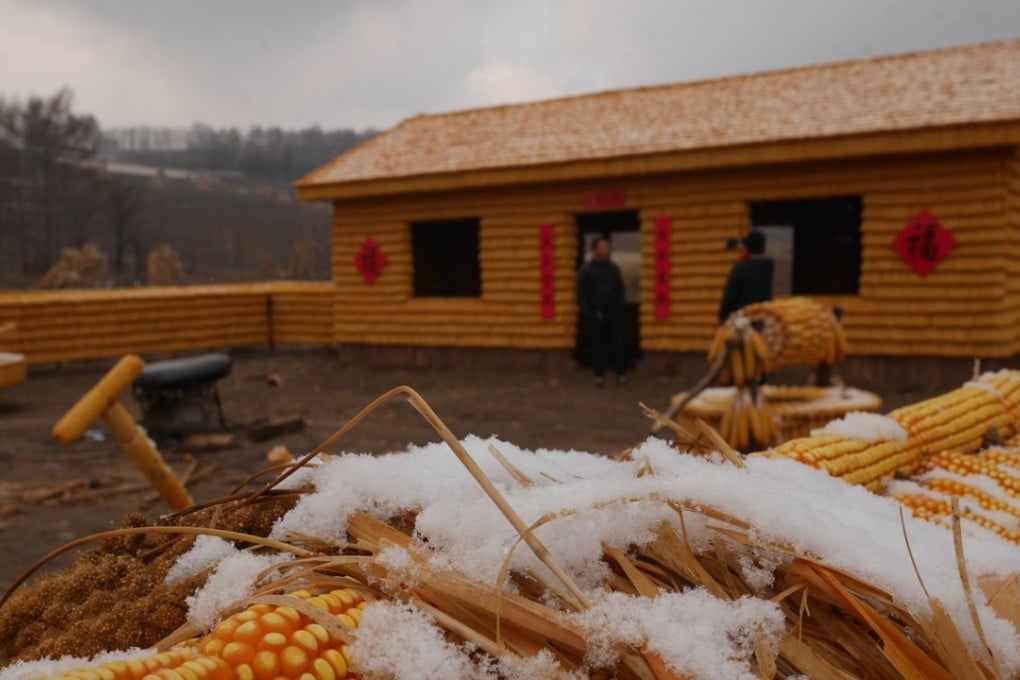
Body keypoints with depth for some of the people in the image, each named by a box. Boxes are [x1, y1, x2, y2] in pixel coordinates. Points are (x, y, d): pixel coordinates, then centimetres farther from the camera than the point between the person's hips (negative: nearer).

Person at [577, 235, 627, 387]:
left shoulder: (613, 268, 8)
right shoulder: (586, 270, -2)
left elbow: (620, 289, 14)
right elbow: (582, 294, -2)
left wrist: (620, 307, 2)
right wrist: (588, 314, -8)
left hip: (614, 313, 2)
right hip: (595, 315, -2)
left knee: (617, 344, 0)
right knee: (597, 346, 4)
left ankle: (621, 373, 8)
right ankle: (599, 375, 14)